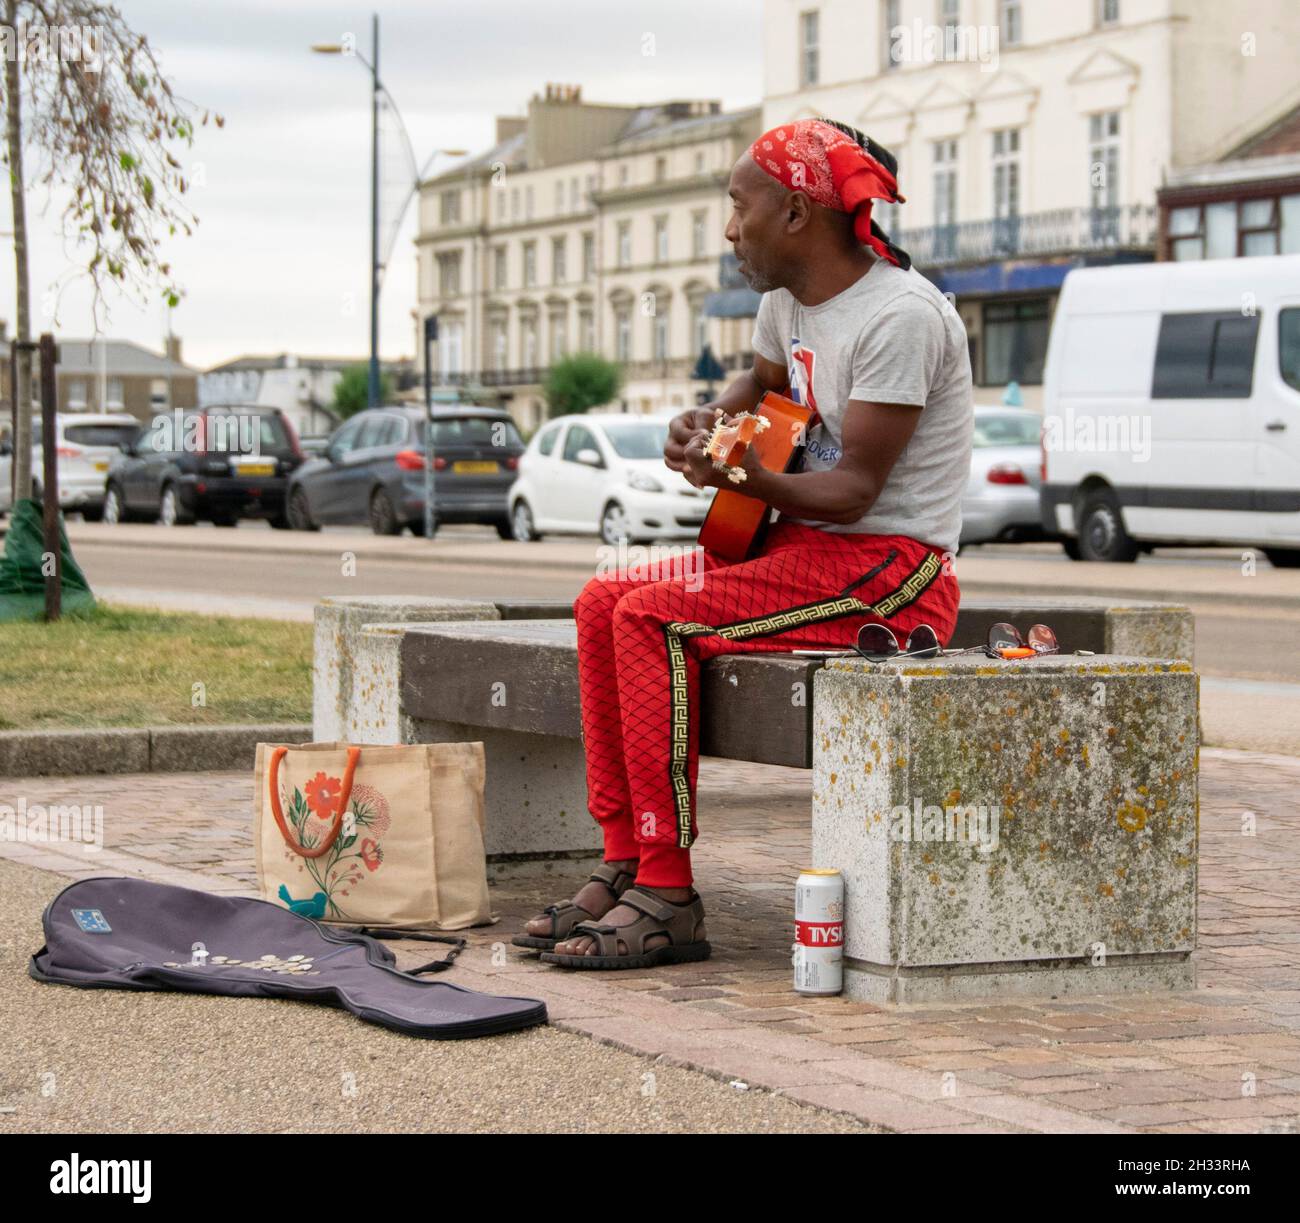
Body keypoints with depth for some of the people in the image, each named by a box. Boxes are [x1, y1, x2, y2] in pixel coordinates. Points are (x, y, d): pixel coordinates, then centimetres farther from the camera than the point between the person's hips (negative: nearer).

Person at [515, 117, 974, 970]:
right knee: (604, 602, -1)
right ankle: (625, 864, -2)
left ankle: (669, 898, -21)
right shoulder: (788, 300, 10)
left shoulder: (899, 316, -18)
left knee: (653, 618, -24)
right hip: (807, 548, 10)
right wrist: (709, 424, 9)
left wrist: (751, 479, -38)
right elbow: (761, 387, 31)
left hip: (891, 572, -10)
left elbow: (854, 487, -22)